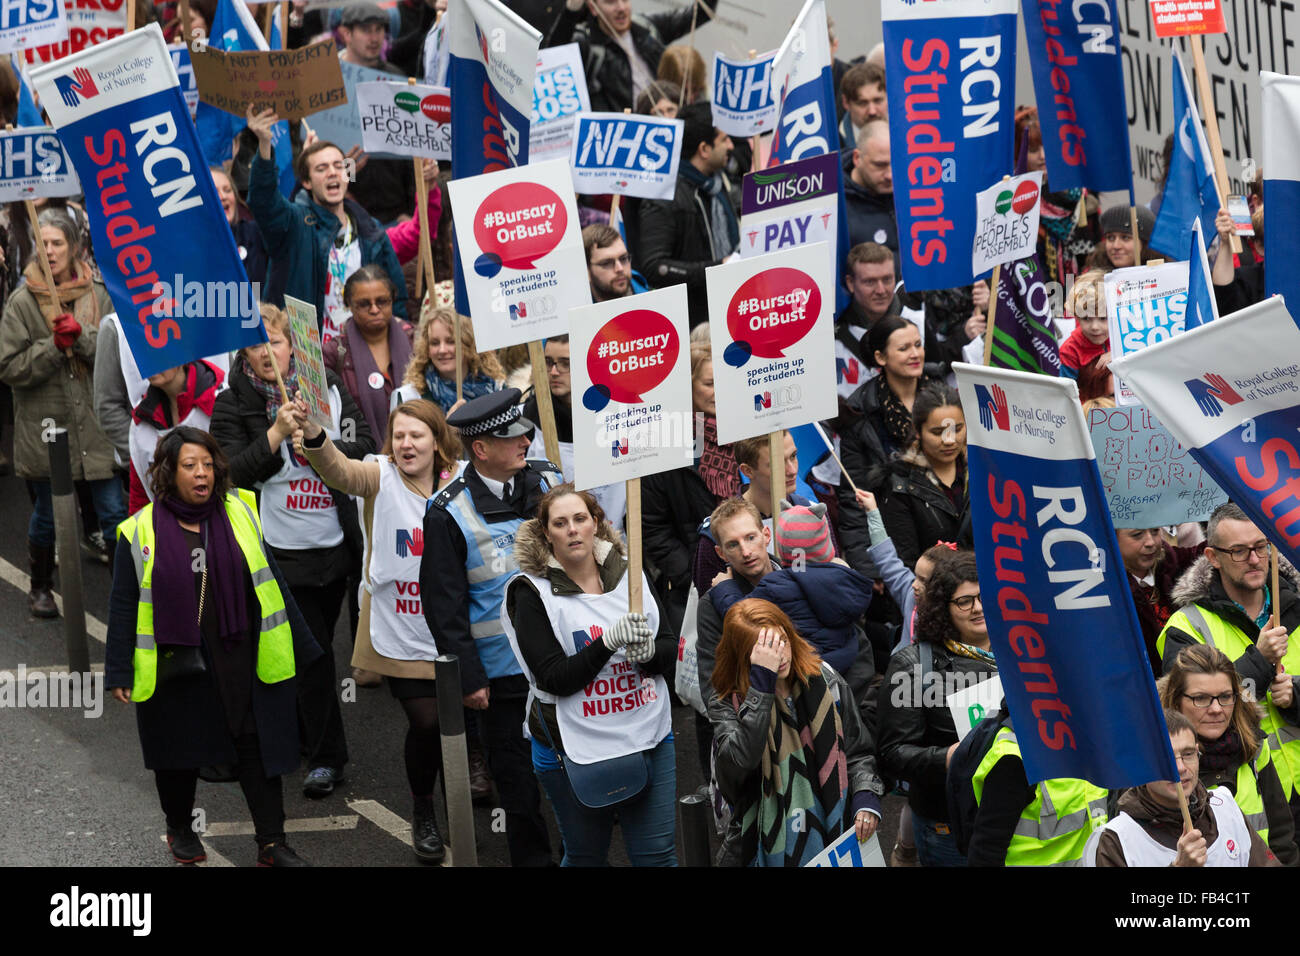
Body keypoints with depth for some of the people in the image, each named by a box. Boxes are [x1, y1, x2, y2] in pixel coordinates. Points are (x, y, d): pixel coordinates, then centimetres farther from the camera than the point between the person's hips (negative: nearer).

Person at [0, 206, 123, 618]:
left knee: (114, 513, 0)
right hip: (45, 426, -1)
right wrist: (53, 347, -17)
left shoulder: (100, 294, 1)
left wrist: (81, 336, -19)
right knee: (47, 514, 13)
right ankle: (40, 587, 32)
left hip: (97, 424, 1)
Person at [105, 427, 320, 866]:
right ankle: (180, 830, 34)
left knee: (257, 746, 0)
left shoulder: (240, 514, 2)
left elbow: (270, 581, 9)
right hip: (173, 664, -1)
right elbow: (124, 605, 0)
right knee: (179, 751, 12)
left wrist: (300, 647, 11)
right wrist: (120, 672, -3)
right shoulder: (141, 532, -5)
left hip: (240, 661, 1)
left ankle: (272, 843, 5)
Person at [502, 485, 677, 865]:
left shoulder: (629, 573, 4)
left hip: (648, 737, 3)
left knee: (657, 855, 4)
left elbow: (670, 649, 5)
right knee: (586, 857, 10)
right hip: (576, 747, -3)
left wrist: (648, 651, -18)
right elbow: (555, 678, -15)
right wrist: (610, 641, -26)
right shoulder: (532, 592, -8)